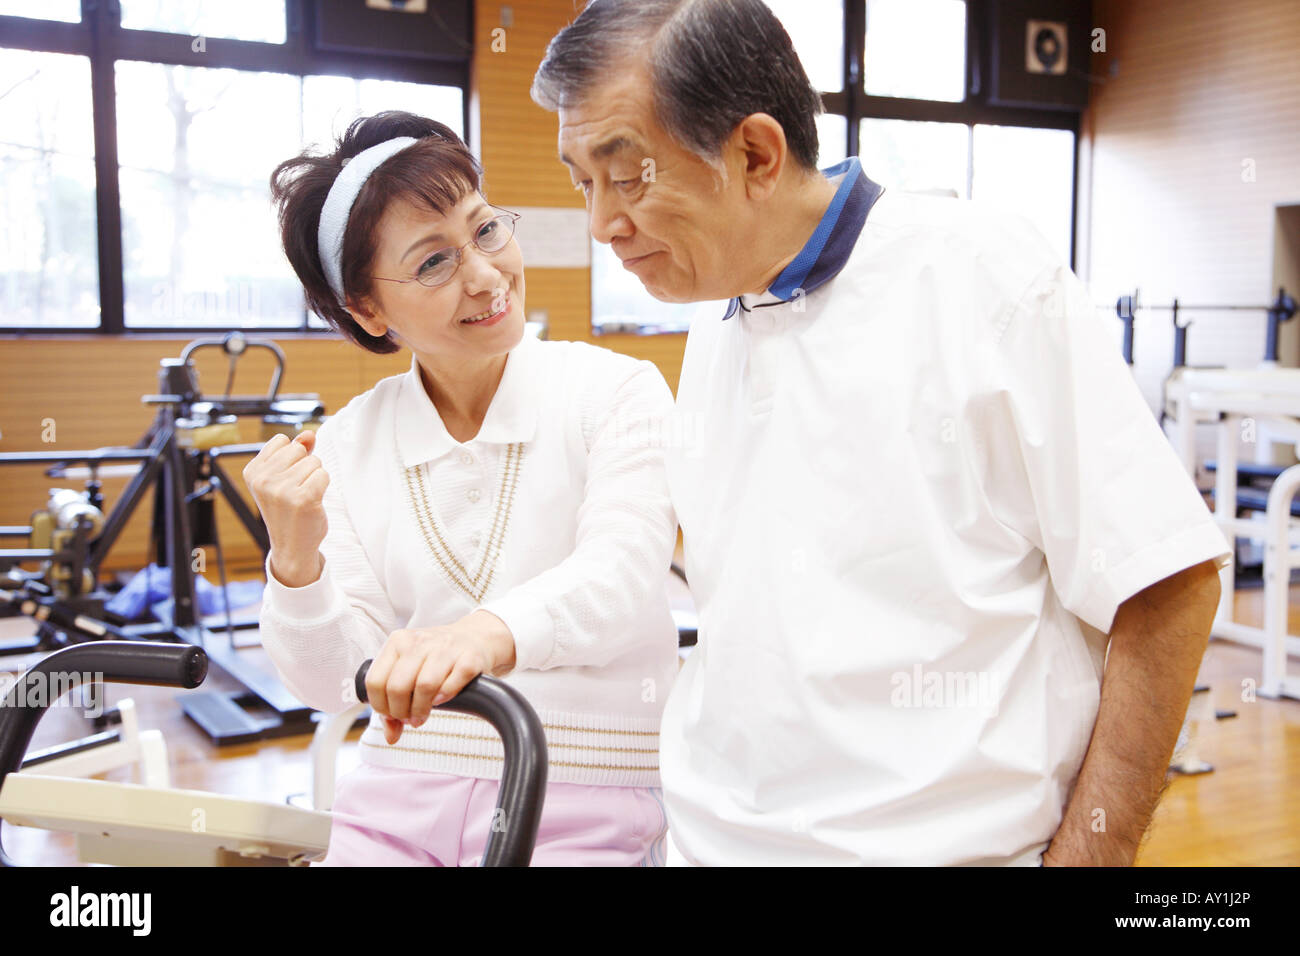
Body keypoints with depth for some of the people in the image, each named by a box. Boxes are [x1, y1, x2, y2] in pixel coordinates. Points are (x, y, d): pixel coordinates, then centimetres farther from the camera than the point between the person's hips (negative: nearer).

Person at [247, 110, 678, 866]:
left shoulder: (616, 392, -6)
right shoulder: (346, 447, 3)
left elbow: (623, 570, -23)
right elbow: (339, 684, 1)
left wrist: (490, 633, -42)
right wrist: (296, 559, -18)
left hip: (578, 808, -2)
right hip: (396, 803, 3)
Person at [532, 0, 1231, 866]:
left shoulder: (989, 281, -13)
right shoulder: (709, 338, 7)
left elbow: (1167, 585, -14)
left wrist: (1082, 854, -16)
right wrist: (703, 820, 9)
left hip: (943, 842, -5)